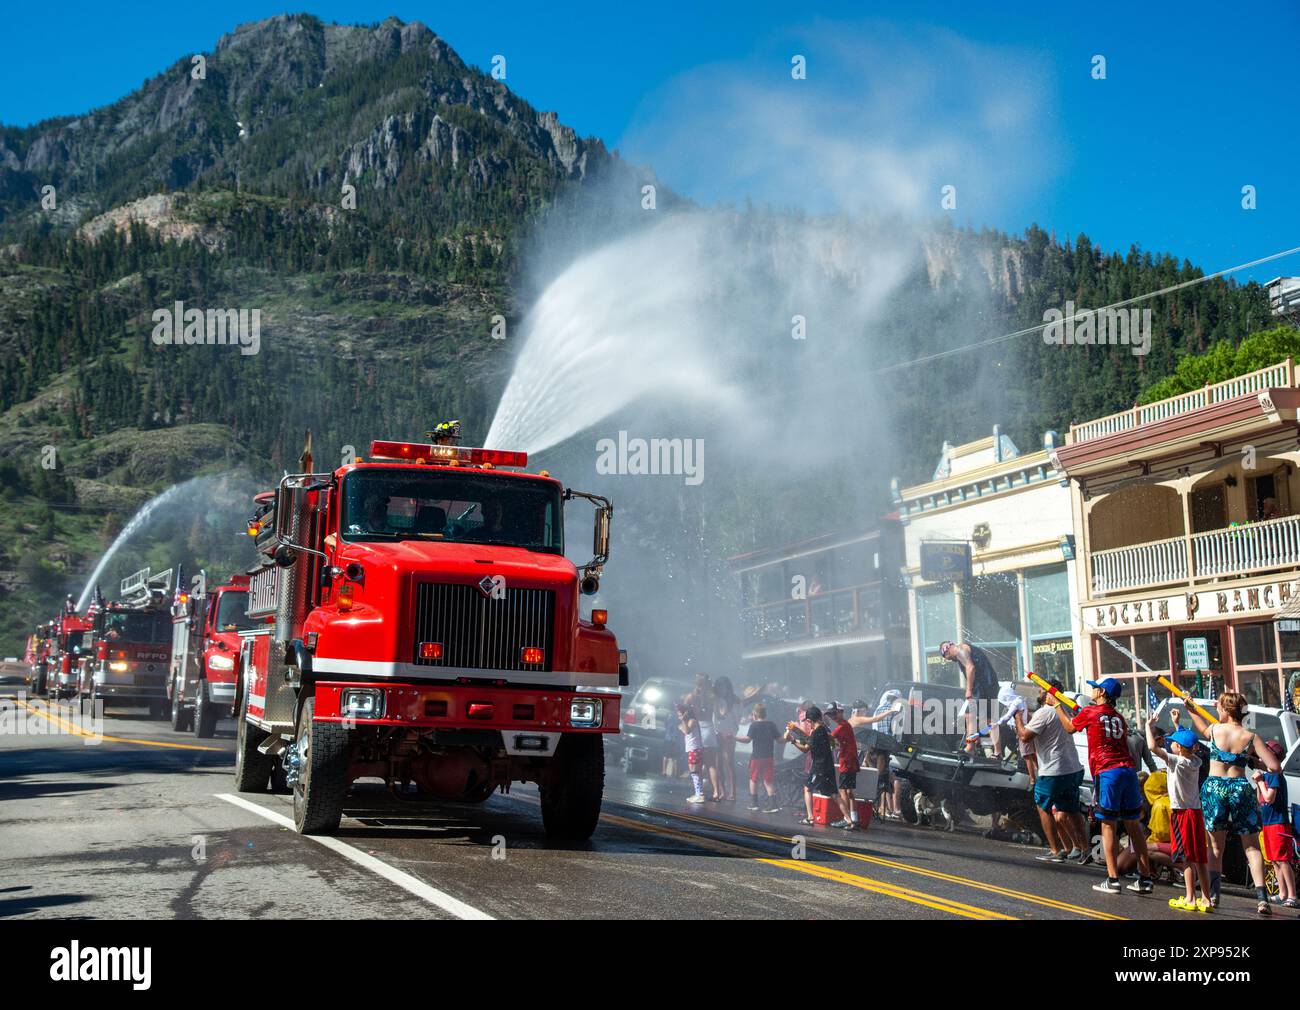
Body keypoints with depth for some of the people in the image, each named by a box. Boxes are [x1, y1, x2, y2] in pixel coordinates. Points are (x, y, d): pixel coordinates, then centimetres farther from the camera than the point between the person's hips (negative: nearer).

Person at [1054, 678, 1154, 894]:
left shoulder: (1090, 712, 3)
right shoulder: (1119, 717, 18)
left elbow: (1070, 727, 20)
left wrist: (1057, 706, 36)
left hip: (1107, 773, -5)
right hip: (1128, 771, 5)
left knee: (1109, 826, -2)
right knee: (1133, 825, 9)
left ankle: (1113, 880, -5)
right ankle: (1145, 878, 10)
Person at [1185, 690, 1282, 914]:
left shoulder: (1215, 730, 2)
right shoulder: (1251, 738, -2)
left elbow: (1203, 729, 28)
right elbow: (1274, 767, -7)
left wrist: (1191, 709, 44)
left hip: (1214, 787, 1)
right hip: (1241, 788, -1)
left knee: (1216, 847, 13)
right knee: (1251, 847, 6)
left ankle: (1213, 895, 6)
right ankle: (1261, 898, -7)